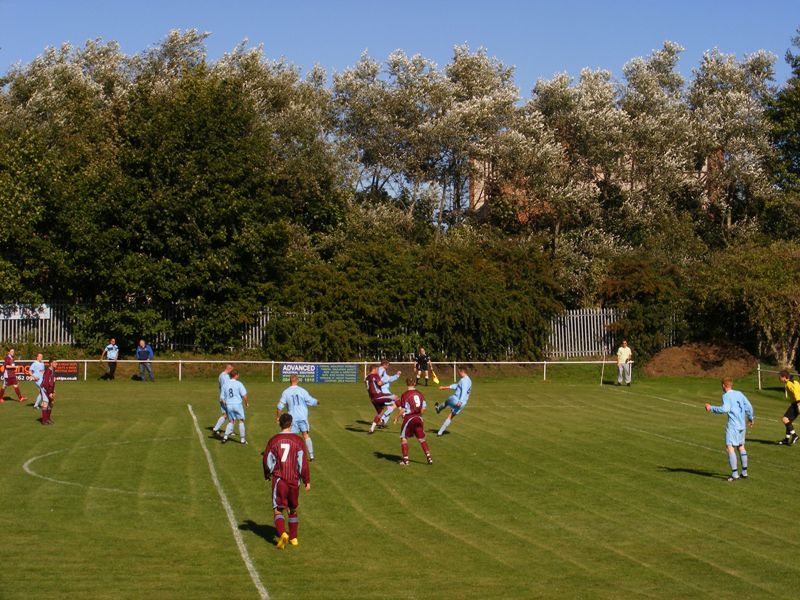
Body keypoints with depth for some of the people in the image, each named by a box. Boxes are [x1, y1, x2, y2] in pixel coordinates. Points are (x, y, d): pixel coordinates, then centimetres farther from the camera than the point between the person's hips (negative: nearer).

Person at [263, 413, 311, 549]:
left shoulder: (273, 440, -2)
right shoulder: (297, 441, -2)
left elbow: (267, 461, 2)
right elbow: (303, 462, -3)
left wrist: (267, 475, 21)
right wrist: (307, 481, 5)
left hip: (279, 480, -1)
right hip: (294, 480, 1)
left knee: (278, 510, -1)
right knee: (293, 510, 19)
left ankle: (282, 534, -25)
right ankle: (293, 538, 25)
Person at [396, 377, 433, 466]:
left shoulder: (405, 395, -10)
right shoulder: (420, 394, 5)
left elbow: (403, 410, -11)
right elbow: (423, 408, 8)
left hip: (409, 418, -4)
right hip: (418, 418, 5)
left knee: (404, 438, 8)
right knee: (422, 438, 13)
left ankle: (405, 459, 3)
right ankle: (429, 457, 9)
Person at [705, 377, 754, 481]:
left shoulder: (726, 396, -8)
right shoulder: (739, 394, 13)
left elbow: (725, 409, -22)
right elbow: (749, 406, 13)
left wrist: (711, 408, -14)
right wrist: (750, 419, 26)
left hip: (732, 425, -8)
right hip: (742, 425, 8)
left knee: (730, 447, -8)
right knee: (741, 447, 18)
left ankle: (735, 474, -15)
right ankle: (744, 472, 22)